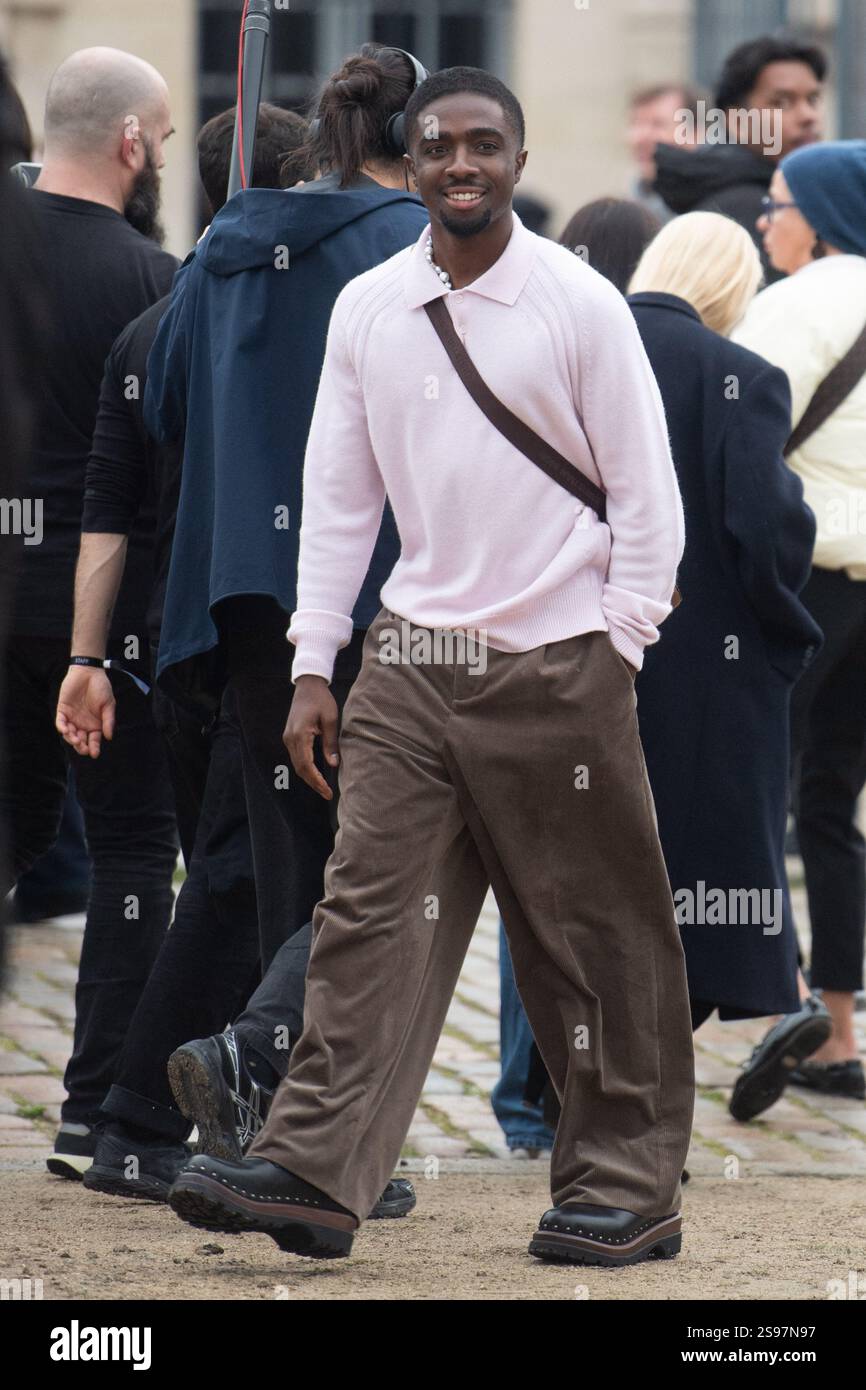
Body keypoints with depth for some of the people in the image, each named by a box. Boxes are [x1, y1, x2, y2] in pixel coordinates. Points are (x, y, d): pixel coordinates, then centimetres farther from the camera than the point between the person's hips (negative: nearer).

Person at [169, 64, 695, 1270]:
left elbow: (646, 495, -2)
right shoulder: (365, 310, 7)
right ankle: (314, 1173, -11)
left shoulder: (581, 305, -4)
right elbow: (338, 495, 10)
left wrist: (616, 655, -7)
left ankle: (624, 1191, 10)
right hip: (412, 662, 3)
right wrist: (311, 665, 5)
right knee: (370, 913, -6)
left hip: (554, 667, -3)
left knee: (593, 941, 2)